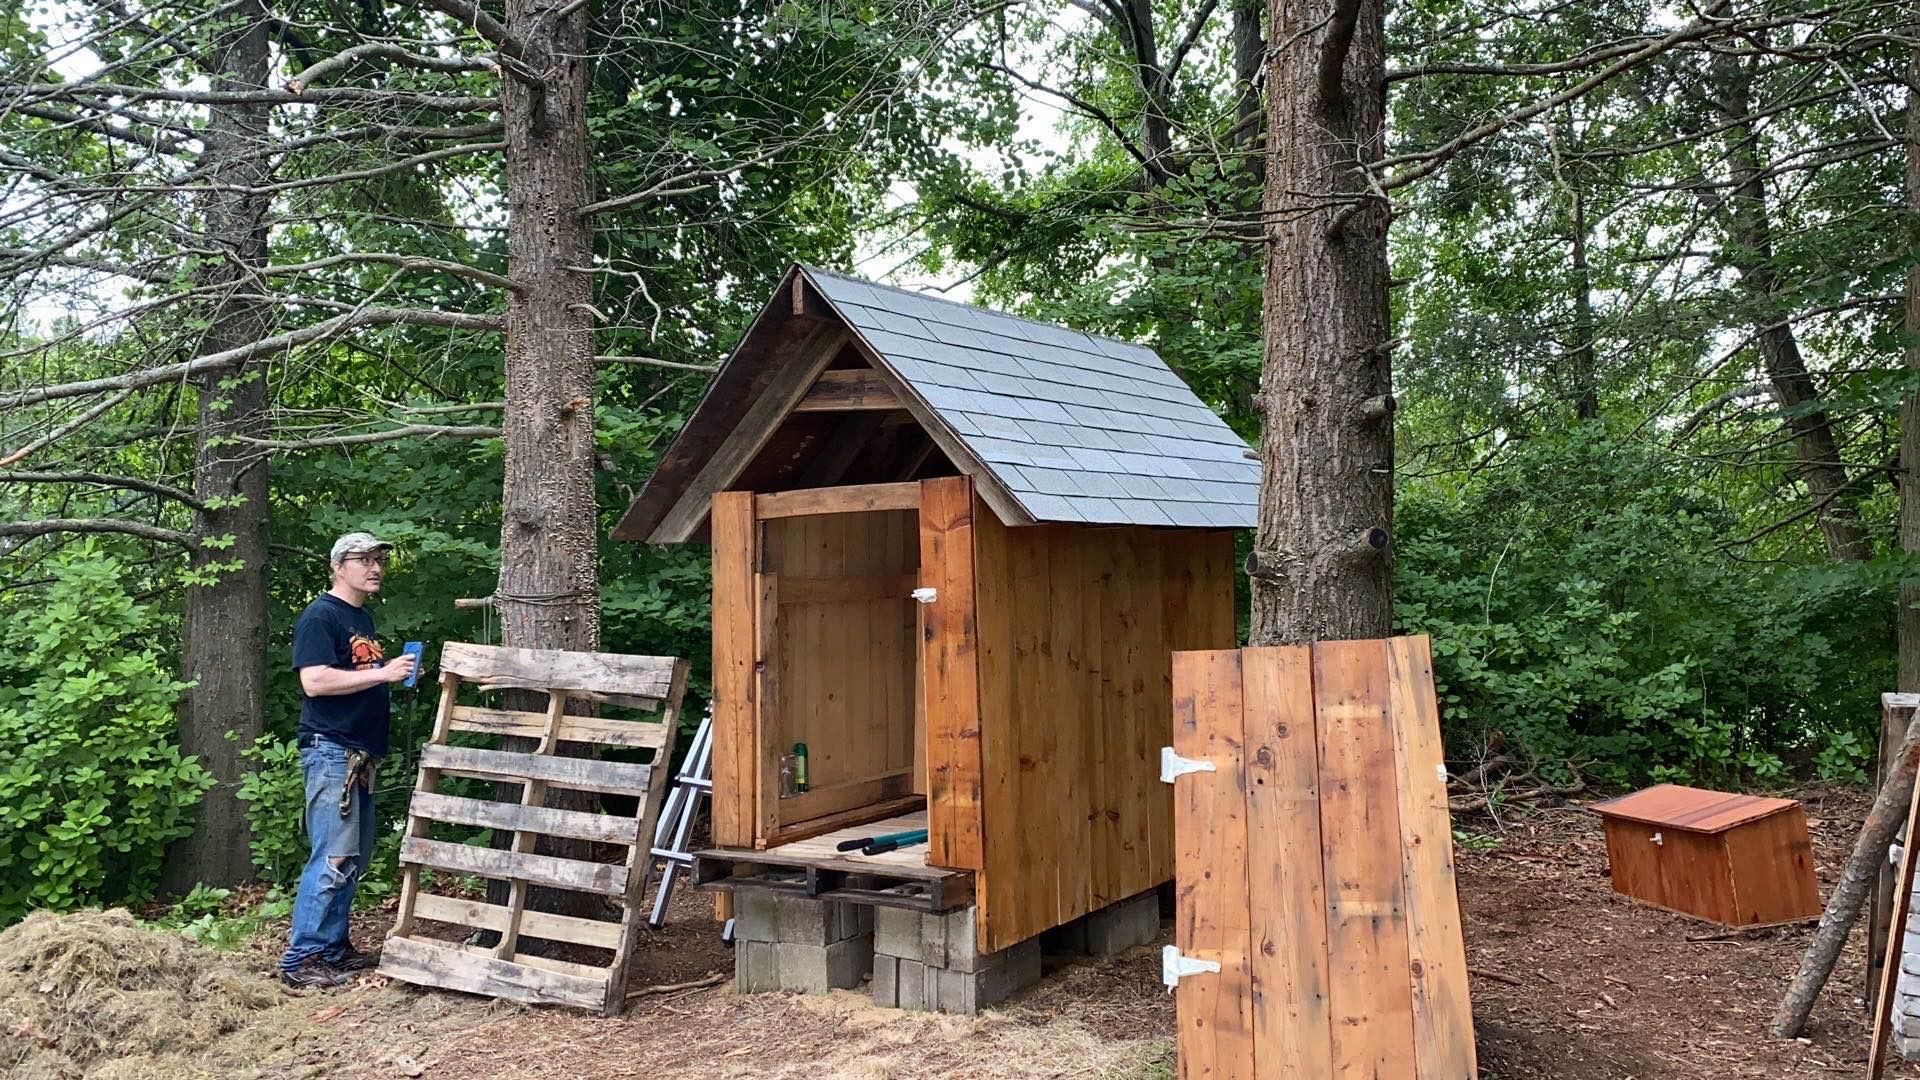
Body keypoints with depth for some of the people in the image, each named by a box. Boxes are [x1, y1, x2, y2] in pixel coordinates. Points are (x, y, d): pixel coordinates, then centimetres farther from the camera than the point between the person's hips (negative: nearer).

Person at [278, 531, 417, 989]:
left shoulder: (364, 619, 19)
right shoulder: (320, 616, -9)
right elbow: (315, 681, -21)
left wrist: (400, 675, 13)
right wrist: (382, 673, -21)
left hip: (361, 754, 10)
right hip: (330, 749, -10)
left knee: (356, 857, 13)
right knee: (334, 859, -11)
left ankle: (334, 948, 22)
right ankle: (299, 959, -5)